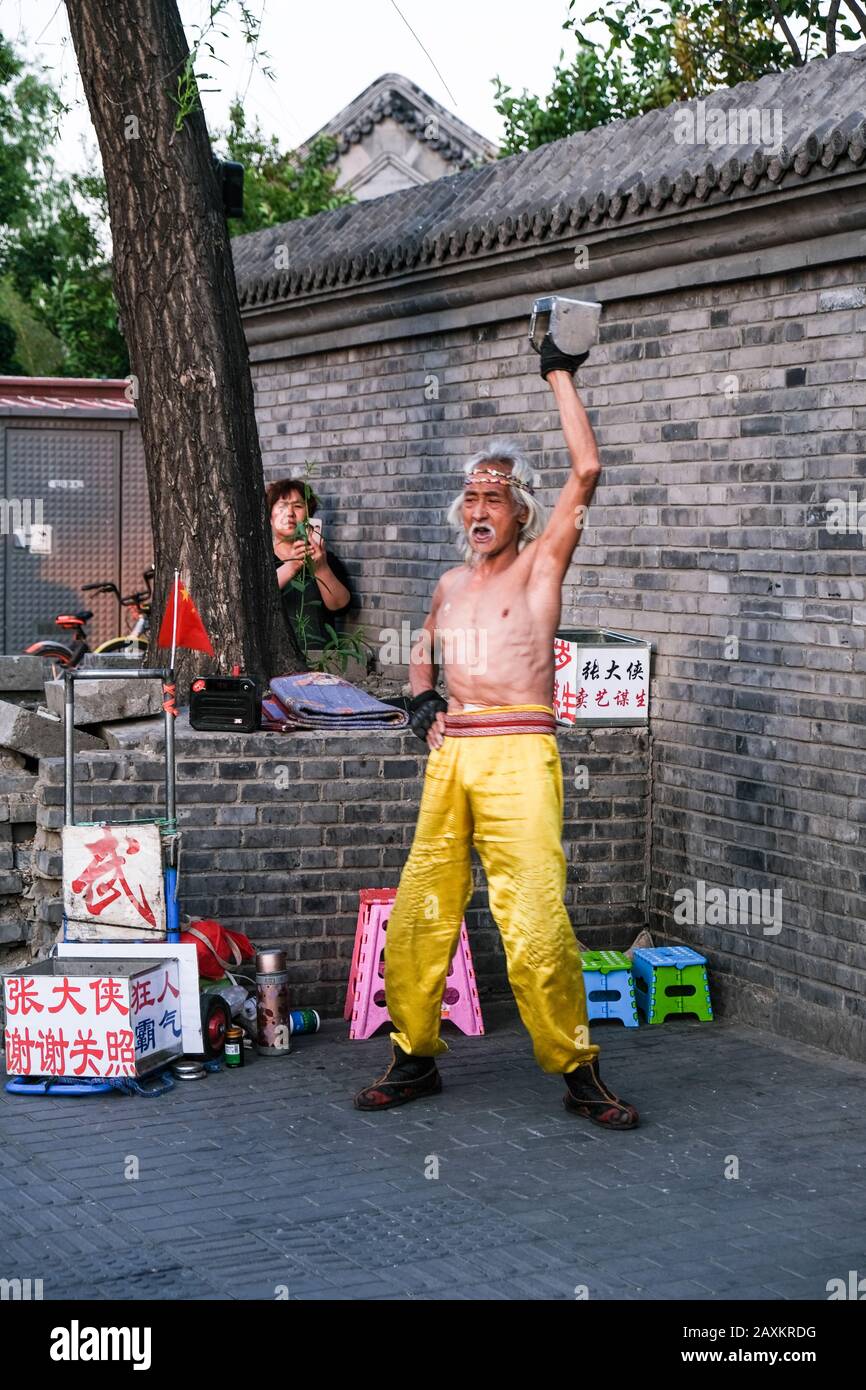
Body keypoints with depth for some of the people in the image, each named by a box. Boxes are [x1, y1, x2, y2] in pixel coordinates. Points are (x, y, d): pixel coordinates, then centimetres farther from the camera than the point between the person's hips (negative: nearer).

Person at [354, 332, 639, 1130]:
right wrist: (421, 694, 17)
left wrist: (560, 375, -4)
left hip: (518, 753, -6)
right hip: (450, 757, 6)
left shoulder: (541, 564, 4)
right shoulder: (451, 586, 20)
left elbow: (587, 471, -8)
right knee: (417, 917, 4)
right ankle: (416, 1058, 18)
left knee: (536, 923, -14)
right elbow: (425, 650, 39)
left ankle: (578, 1072, -2)